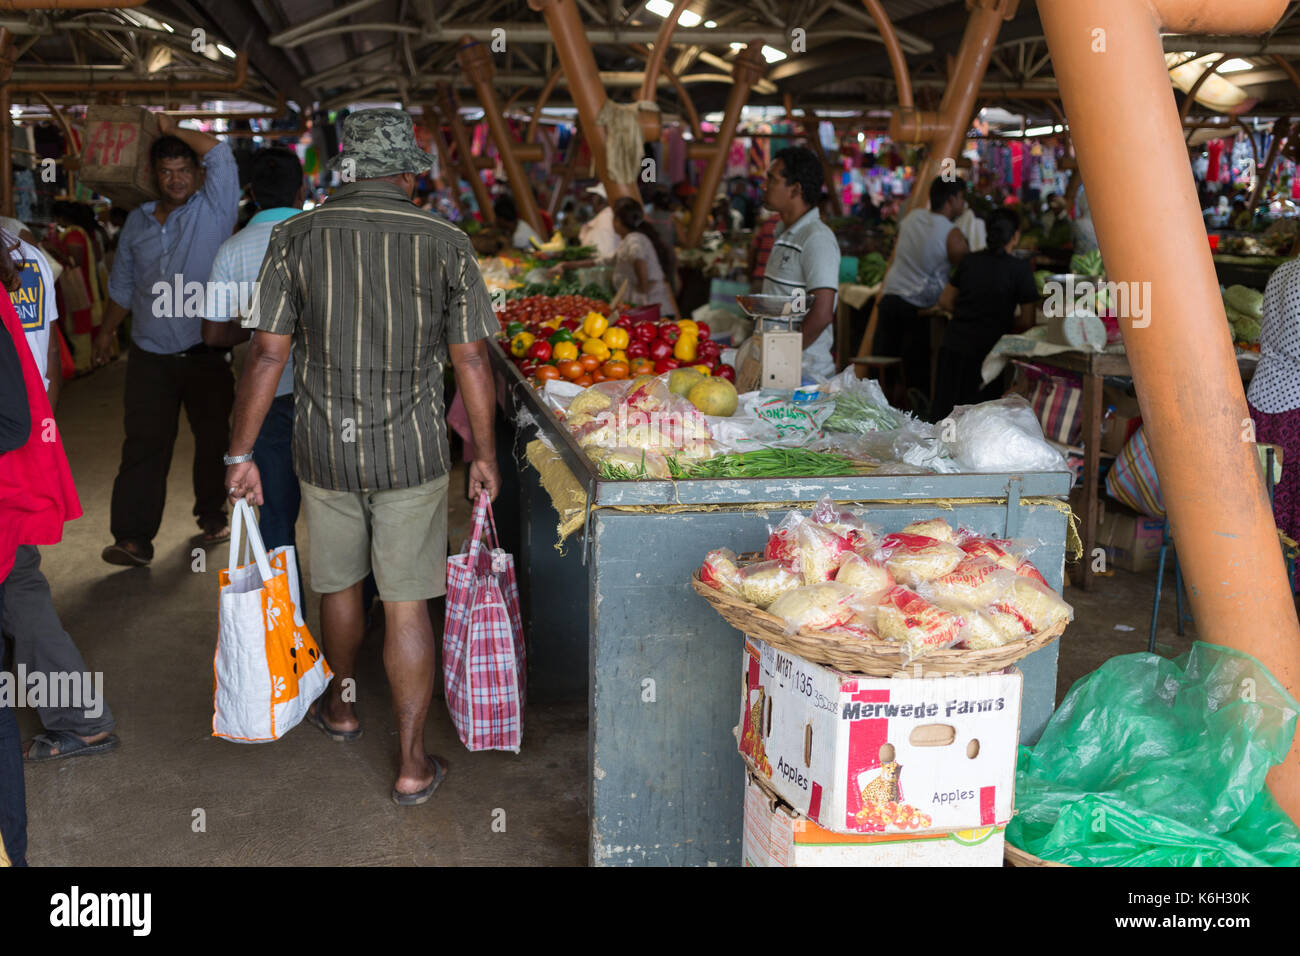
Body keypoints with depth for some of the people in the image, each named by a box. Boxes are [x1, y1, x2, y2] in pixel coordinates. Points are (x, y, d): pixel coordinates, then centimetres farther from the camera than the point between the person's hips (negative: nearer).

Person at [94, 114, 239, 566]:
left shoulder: (213, 211, 1)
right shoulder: (138, 220, 13)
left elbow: (220, 155, -13)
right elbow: (124, 285, 23)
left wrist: (173, 129, -1)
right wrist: (106, 331, 28)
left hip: (207, 354, -2)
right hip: (150, 355, 2)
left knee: (214, 440, 10)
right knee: (144, 445, -4)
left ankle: (212, 515, 28)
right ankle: (134, 537, -5)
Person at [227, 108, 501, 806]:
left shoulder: (297, 237, -5)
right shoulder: (445, 243, -5)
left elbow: (266, 356, -6)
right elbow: (471, 361, -4)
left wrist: (240, 453, 1)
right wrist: (484, 453, 6)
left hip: (324, 450, 1)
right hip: (413, 451, -1)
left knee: (338, 584, 21)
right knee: (406, 605, 5)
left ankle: (340, 708, 44)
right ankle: (412, 763, 11)